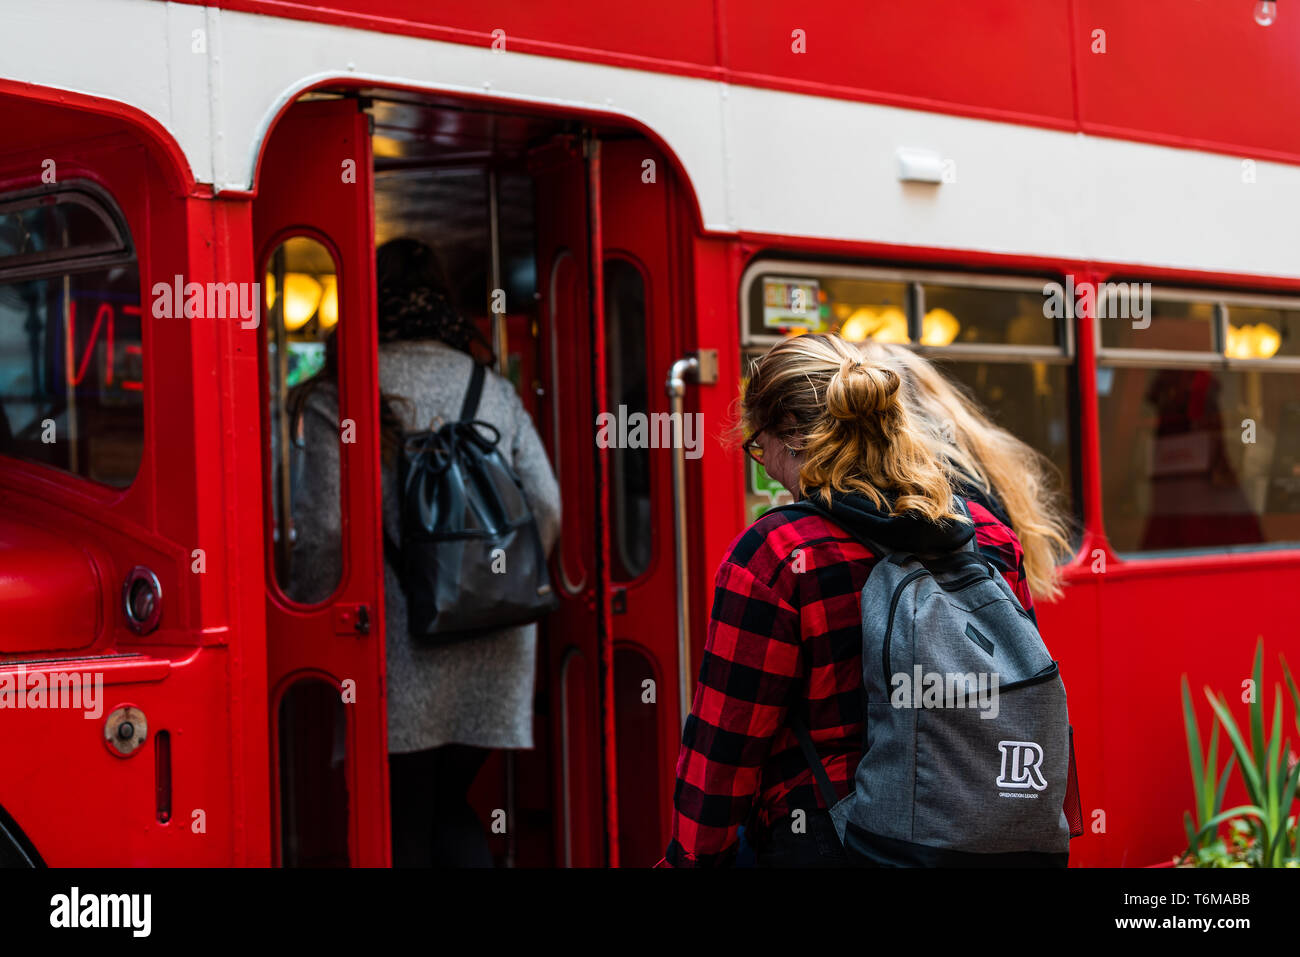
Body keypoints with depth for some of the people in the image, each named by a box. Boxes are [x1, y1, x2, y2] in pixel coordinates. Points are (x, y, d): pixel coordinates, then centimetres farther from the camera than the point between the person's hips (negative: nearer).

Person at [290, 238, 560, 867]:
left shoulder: (339, 396, -3)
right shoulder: (494, 390, 11)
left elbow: (325, 527, -11)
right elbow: (547, 510, 7)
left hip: (402, 644, -5)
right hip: (494, 647, 5)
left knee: (403, 825, 4)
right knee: (451, 808, 18)